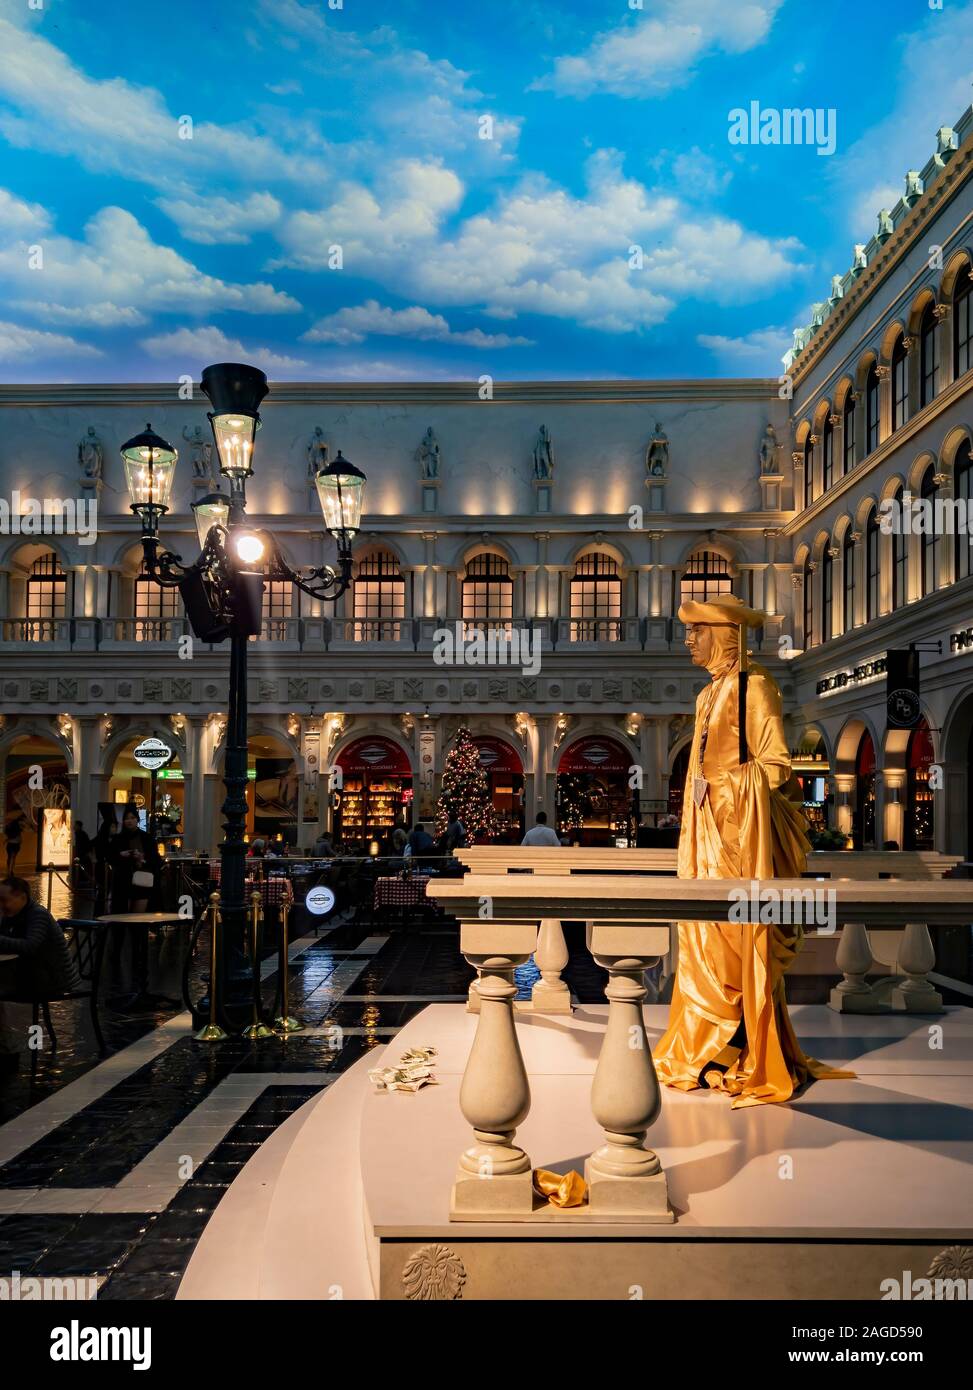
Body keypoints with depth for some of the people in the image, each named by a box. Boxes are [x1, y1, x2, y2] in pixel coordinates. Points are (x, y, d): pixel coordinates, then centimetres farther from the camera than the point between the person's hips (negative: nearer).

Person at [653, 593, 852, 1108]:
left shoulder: (754, 686, -9)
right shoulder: (710, 694, 17)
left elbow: (774, 765, -12)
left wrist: (719, 789, -10)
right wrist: (693, 834, 18)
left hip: (740, 829, -8)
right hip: (708, 833, 8)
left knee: (736, 942, -4)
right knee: (704, 940, 9)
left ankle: (742, 1059, 5)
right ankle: (703, 1051, 17)